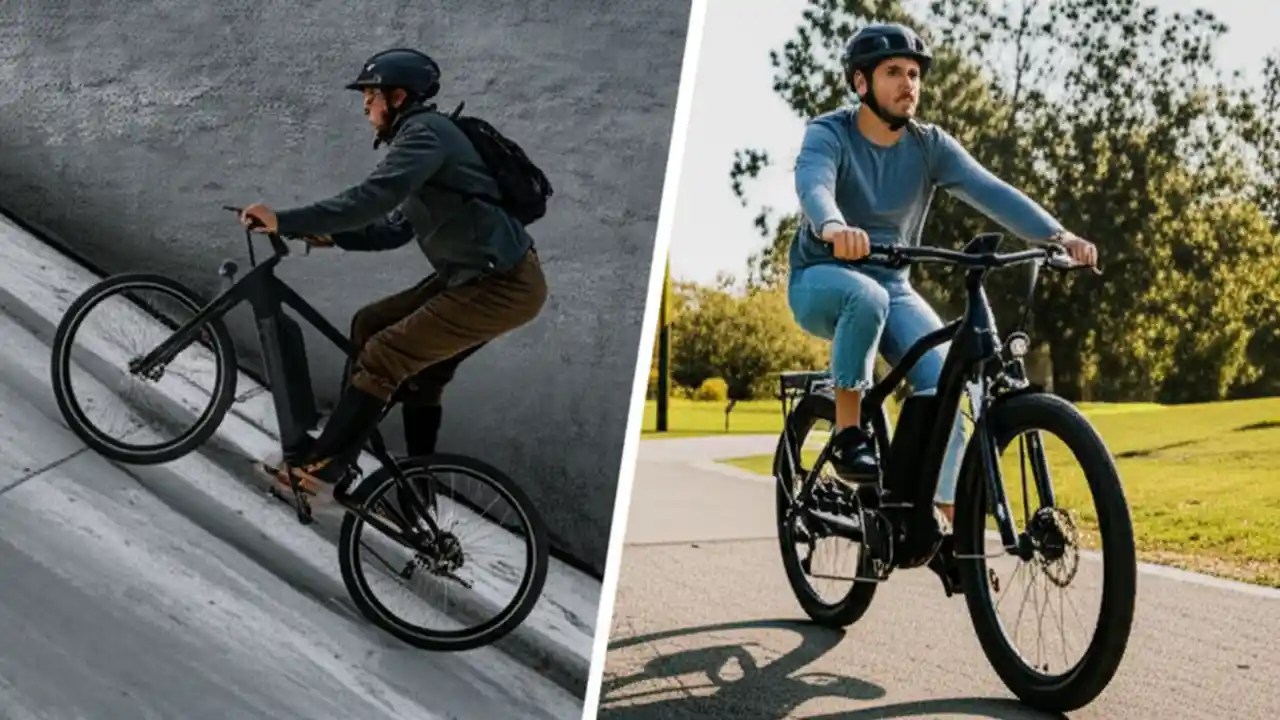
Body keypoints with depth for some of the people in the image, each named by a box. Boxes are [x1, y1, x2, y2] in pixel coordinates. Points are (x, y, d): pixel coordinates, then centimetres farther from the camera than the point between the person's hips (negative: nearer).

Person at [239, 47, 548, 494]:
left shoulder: (425, 132, -13)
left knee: (383, 356, -14)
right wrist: (332, 236, 6)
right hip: (474, 277, 10)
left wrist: (284, 221, -27)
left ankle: (324, 467, -6)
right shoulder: (421, 137, 20)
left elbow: (372, 199, -27)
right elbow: (397, 228, 19)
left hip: (504, 286, -10)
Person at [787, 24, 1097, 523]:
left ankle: (944, 512, -11)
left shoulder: (930, 146, -5)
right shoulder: (828, 134, -14)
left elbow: (990, 192, -19)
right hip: (821, 281, -3)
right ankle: (847, 431, -21)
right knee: (867, 295, -39)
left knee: (946, 379, -21)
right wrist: (834, 228, -60)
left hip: (892, 287, 4)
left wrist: (1057, 236, -35)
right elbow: (813, 185, -36)